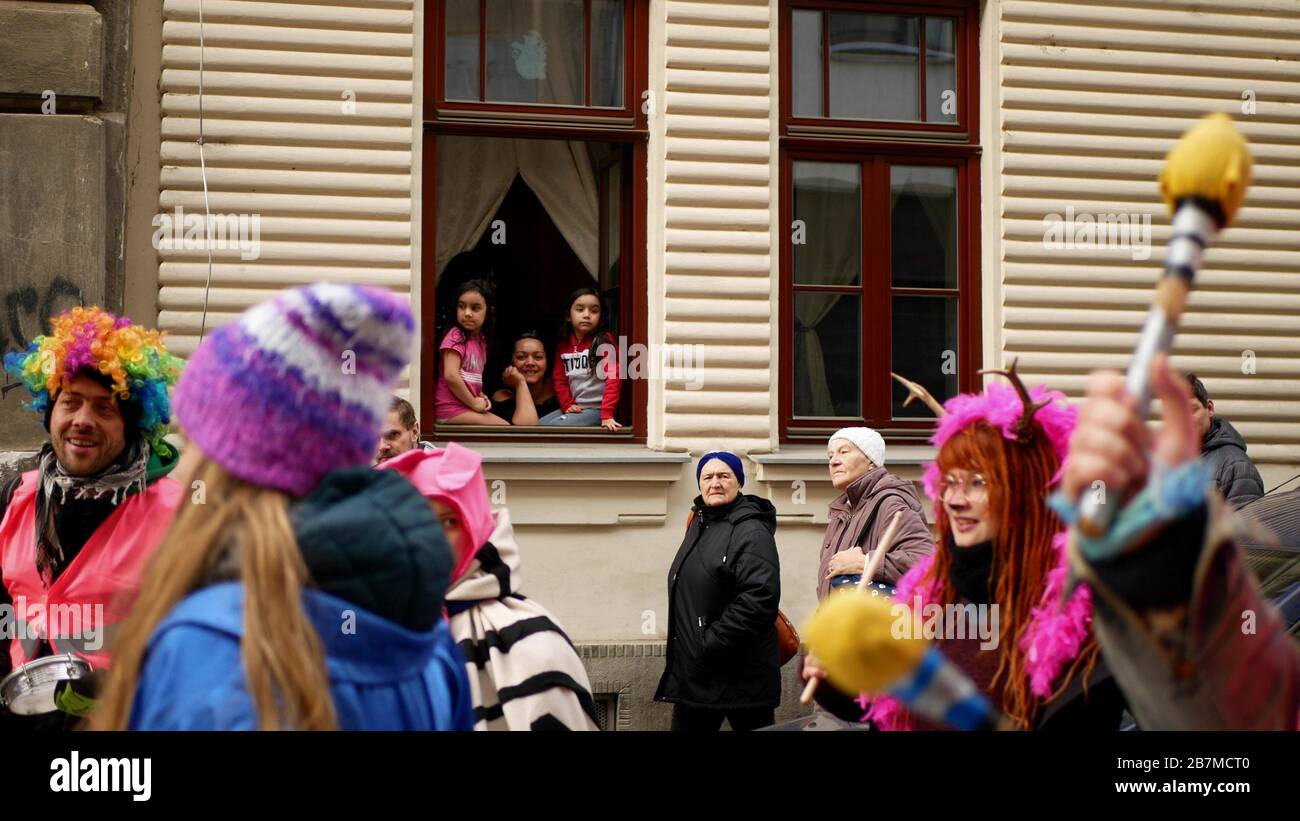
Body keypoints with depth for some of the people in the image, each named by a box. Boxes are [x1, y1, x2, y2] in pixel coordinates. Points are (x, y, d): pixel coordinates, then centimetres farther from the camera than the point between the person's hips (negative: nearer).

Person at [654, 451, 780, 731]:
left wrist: (711, 644, -22)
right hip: (693, 675, 9)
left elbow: (759, 598, -25)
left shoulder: (752, 532, -13)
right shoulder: (699, 524, 15)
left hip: (741, 676, -9)